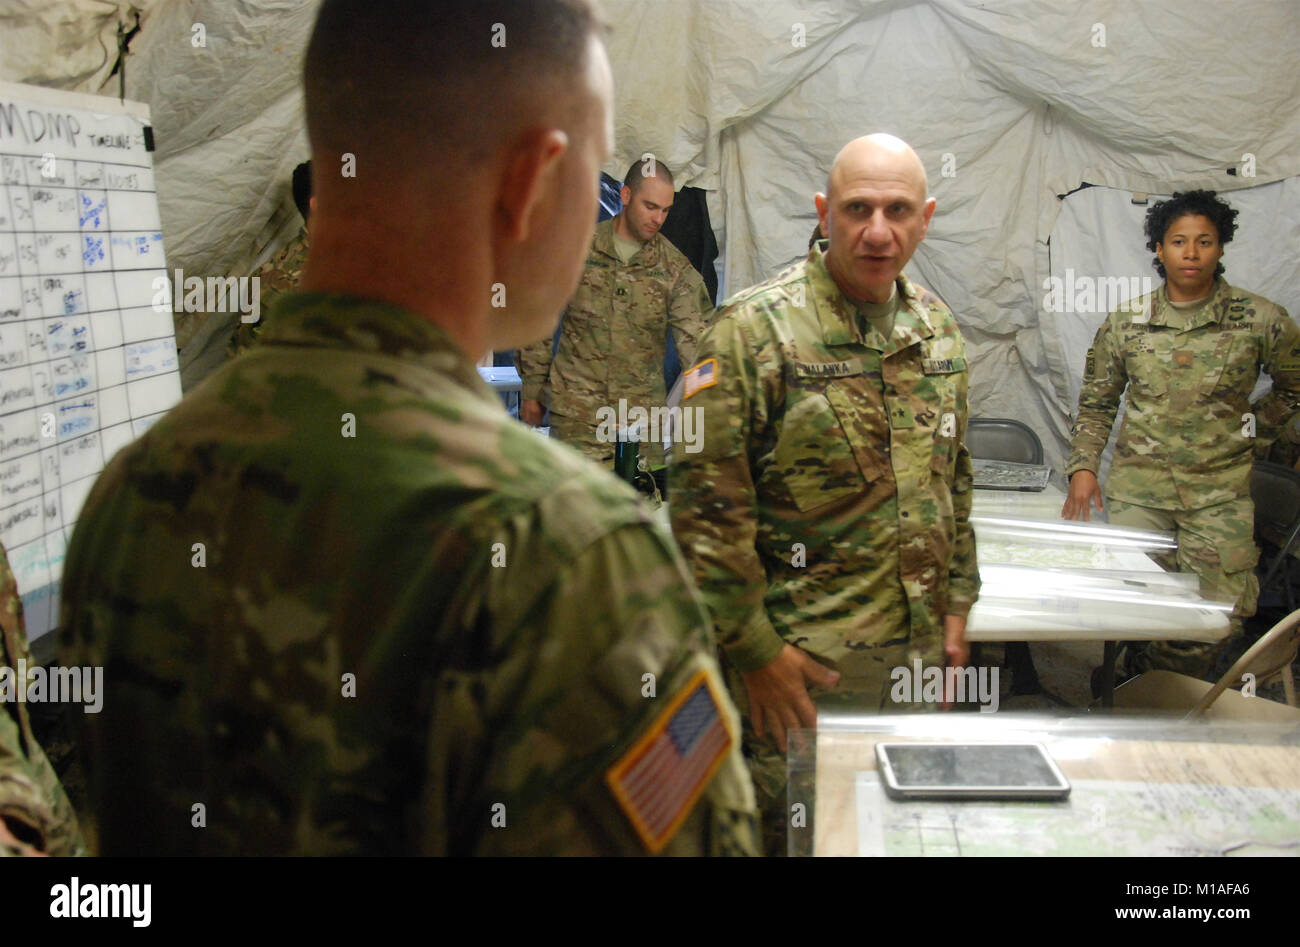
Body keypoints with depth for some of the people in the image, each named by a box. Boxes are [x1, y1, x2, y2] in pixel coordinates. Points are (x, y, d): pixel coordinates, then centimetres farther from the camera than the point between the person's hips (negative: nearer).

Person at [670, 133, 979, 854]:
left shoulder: (938, 328, 7)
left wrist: (956, 604, 14)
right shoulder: (755, 328, -14)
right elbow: (704, 504, -17)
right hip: (799, 664, -6)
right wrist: (753, 649, -15)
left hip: (920, 652, 6)